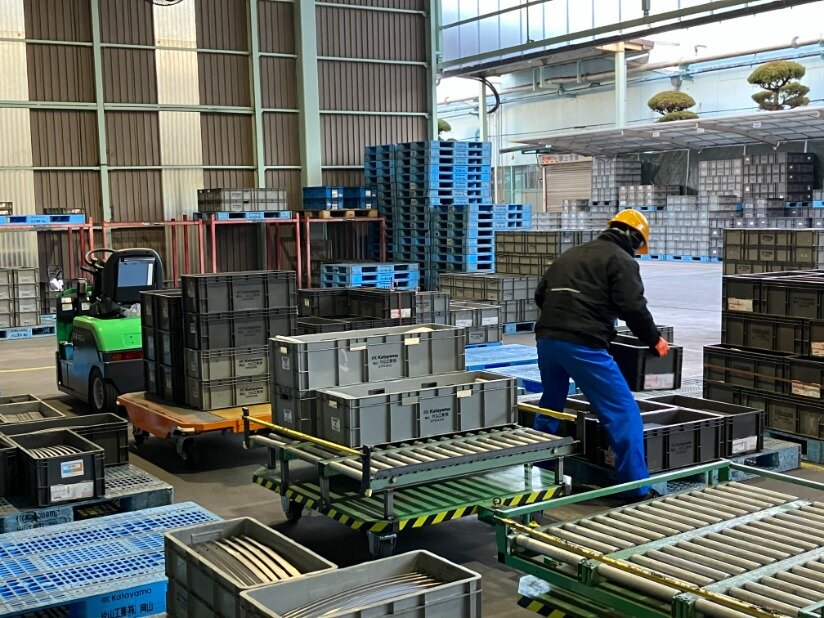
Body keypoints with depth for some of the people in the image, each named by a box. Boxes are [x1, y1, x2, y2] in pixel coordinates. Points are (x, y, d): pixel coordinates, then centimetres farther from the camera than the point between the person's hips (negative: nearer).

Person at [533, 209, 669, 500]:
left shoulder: (571, 254, 25)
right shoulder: (621, 260, 2)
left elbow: (541, 294, 26)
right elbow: (633, 308, -7)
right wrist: (654, 339, 7)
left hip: (546, 339, 8)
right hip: (582, 344, -8)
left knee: (550, 407, 26)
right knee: (624, 413, -2)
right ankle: (638, 489, -4)